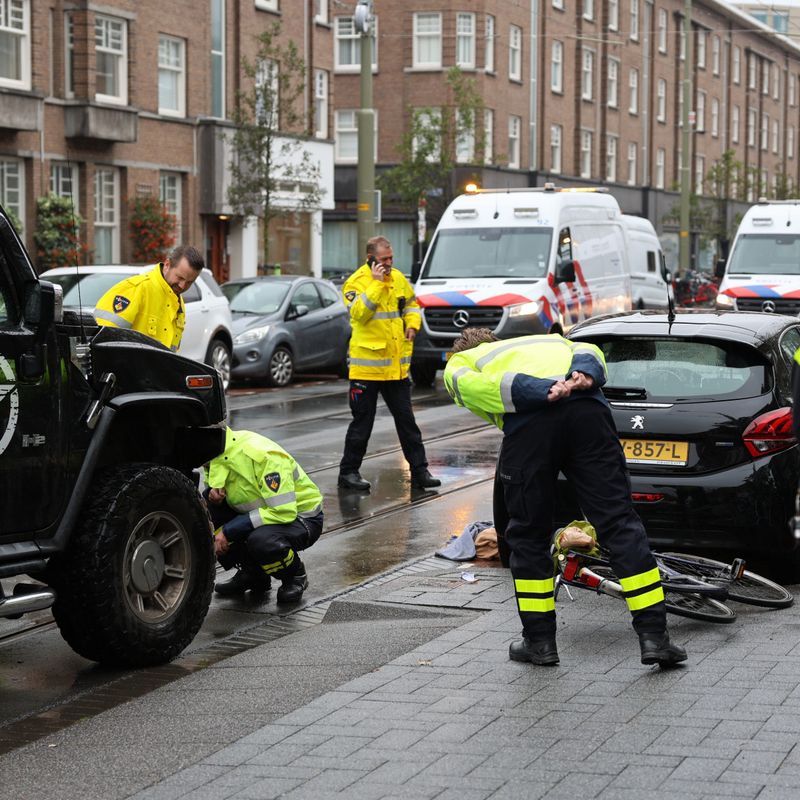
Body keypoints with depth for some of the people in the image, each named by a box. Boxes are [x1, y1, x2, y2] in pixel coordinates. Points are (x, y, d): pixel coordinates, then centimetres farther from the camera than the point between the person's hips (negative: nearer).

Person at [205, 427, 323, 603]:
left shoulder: (264, 455, -30)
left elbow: (284, 512, -34)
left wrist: (228, 530, -32)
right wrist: (213, 489, -15)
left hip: (299, 516, -8)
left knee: (260, 540, -38)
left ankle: (295, 577, -4)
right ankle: (250, 574, 2)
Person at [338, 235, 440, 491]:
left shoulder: (398, 278, 10)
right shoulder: (356, 282, -9)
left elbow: (411, 304, 24)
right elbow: (359, 312, -23)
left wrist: (412, 325, 5)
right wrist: (377, 284, -24)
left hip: (397, 366, 6)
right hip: (367, 366, -6)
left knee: (406, 420, 10)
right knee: (362, 422, 2)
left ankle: (419, 470, 15)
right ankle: (349, 472, 13)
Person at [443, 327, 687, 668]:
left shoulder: (457, 365, 31)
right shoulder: (549, 341, 43)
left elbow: (475, 385, 4)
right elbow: (587, 351, 20)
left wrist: (542, 394, -5)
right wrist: (585, 376, 0)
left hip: (528, 421, -3)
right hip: (586, 408, 3)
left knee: (527, 534, 14)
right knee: (619, 522, 4)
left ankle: (539, 640, 20)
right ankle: (654, 635, 2)